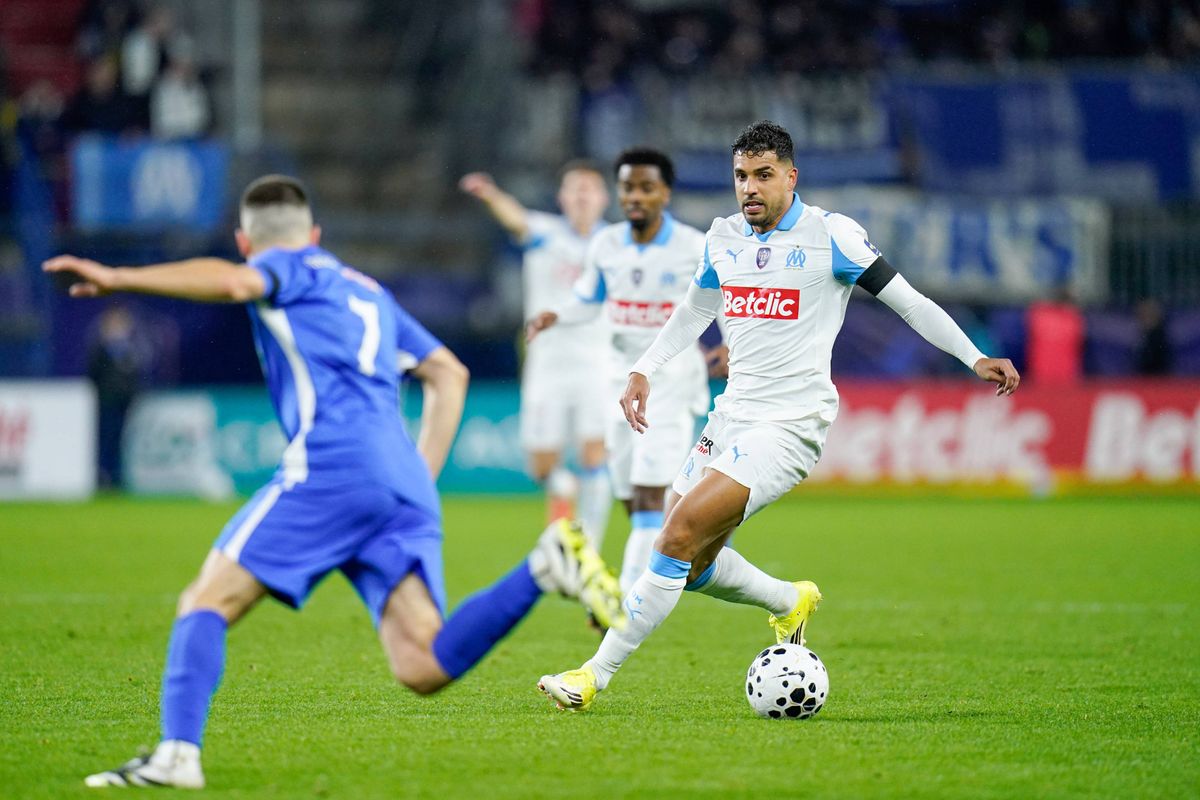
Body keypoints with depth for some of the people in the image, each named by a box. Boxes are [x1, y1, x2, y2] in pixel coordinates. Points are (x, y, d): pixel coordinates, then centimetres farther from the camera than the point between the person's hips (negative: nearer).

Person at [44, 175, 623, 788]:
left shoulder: (291, 271, 12)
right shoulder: (367, 290, 34)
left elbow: (235, 281, -12)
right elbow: (449, 374, 34)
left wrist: (117, 278, -15)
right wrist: (424, 474, 31)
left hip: (332, 466, -6)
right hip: (404, 483, 6)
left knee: (208, 601, -2)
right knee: (423, 667, -8)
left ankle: (177, 753, -18)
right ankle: (547, 565, -22)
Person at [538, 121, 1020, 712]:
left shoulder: (830, 235, -8)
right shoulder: (722, 238, 10)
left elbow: (908, 301, -4)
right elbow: (694, 312, 27)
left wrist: (975, 359, -10)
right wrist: (644, 370, 17)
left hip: (791, 425, -7)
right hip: (732, 413, 7)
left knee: (679, 538, -18)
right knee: (693, 563, 8)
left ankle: (595, 675, -13)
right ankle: (791, 602, 36)